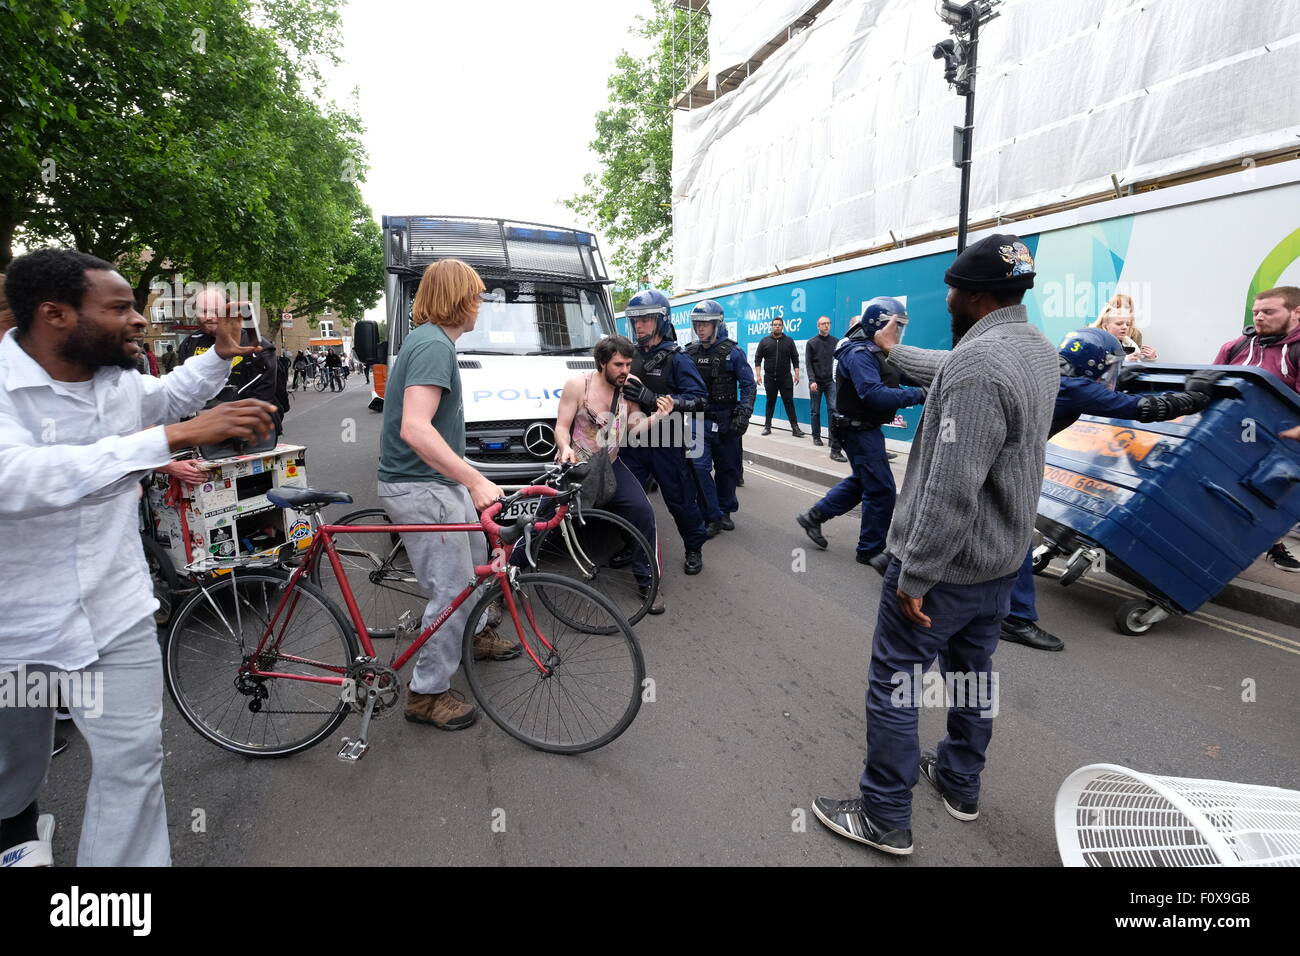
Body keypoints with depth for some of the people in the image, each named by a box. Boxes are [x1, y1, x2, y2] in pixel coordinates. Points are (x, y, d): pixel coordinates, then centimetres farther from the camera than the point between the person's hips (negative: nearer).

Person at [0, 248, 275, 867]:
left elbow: (169, 397, 21)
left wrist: (222, 355, 4)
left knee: (133, 759, 4)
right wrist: (173, 437, -46)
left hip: (115, 614, 3)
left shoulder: (123, 382, -3)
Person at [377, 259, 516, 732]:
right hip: (420, 488, -11)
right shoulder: (434, 346, -21)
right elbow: (414, 428, -33)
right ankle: (428, 693, 10)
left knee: (475, 556, 26)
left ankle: (474, 635, 47)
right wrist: (475, 480, -37)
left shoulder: (428, 340, 12)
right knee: (452, 590, -4)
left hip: (437, 481, 11)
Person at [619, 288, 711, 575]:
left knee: (680, 500, 6)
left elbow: (698, 400, -17)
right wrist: (619, 390, -1)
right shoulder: (629, 356, 9)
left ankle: (694, 549, 26)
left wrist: (653, 398, -26)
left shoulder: (677, 358, -6)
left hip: (667, 444, -4)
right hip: (634, 443, 4)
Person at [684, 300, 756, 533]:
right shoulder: (690, 353, 5)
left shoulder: (732, 353, -4)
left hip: (725, 421, -1)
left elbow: (748, 385, -4)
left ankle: (725, 511, 27)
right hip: (698, 420, 1)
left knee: (727, 469, 10)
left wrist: (743, 415, -13)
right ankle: (713, 517, -1)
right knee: (700, 467, -9)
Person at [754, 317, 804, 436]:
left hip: (785, 377, 0)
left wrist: (796, 374, -1)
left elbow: (795, 359, 7)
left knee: (789, 402, -1)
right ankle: (767, 426, 16)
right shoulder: (765, 341, 4)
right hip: (770, 377, 0)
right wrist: (758, 375, -5)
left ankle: (795, 427, -2)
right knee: (770, 402, 8)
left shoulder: (789, 341, 6)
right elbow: (758, 358, 4)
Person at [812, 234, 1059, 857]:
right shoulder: (1038, 349, 5)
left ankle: (884, 818, 18)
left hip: (947, 562, -9)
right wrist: (893, 352, 40)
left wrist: (914, 577, -23)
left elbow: (951, 490, -30)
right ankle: (960, 783, 42)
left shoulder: (977, 363, -26)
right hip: (1001, 557, 10)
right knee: (973, 670, 22)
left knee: (892, 682, 4)